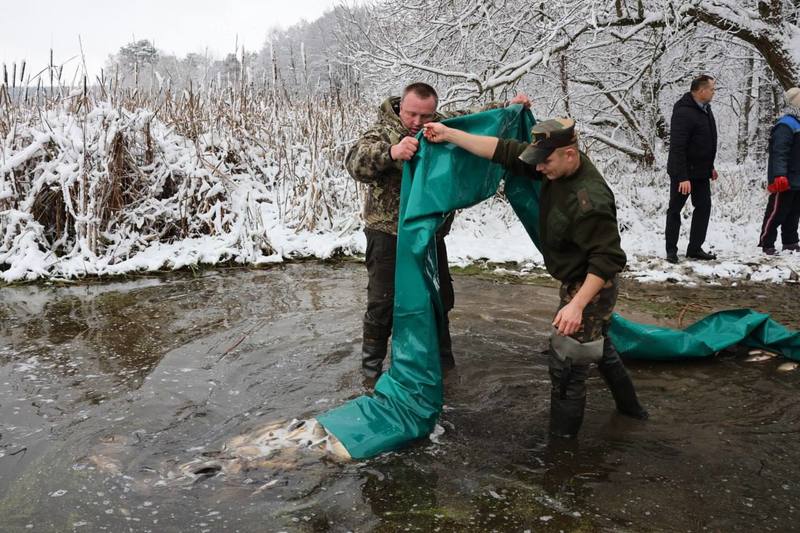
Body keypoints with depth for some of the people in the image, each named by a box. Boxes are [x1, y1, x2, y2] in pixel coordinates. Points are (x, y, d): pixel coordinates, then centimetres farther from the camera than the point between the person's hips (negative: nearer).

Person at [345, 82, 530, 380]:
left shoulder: (444, 124, -1)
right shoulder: (384, 133, -16)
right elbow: (356, 163, -33)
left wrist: (508, 107, 1)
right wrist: (390, 152, -50)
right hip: (389, 233, -5)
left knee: (440, 296, 16)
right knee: (383, 301, -2)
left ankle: (441, 354, 36)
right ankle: (372, 362, 17)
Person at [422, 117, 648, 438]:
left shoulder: (590, 201, -34)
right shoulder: (557, 167, -8)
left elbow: (607, 259, -31)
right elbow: (504, 152, -7)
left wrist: (577, 304, -37)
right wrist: (449, 134, -9)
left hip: (591, 287, -10)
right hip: (576, 282, 10)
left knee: (566, 364, -2)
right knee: (597, 345, 28)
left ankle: (561, 438, 12)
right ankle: (629, 404, 49)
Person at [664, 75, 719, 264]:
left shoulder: (705, 108, 9)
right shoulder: (683, 112, -20)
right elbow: (677, 147, -25)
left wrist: (710, 167, 18)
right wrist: (682, 177, -28)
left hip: (701, 172, 9)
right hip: (683, 172, -9)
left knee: (704, 207, 8)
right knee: (675, 209, 3)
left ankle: (695, 248, 16)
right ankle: (671, 250, 12)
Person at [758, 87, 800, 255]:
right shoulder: (786, 125, -15)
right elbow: (779, 153, -24)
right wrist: (779, 176, -32)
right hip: (785, 182, -9)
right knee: (777, 212, -5)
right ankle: (766, 243, 2)